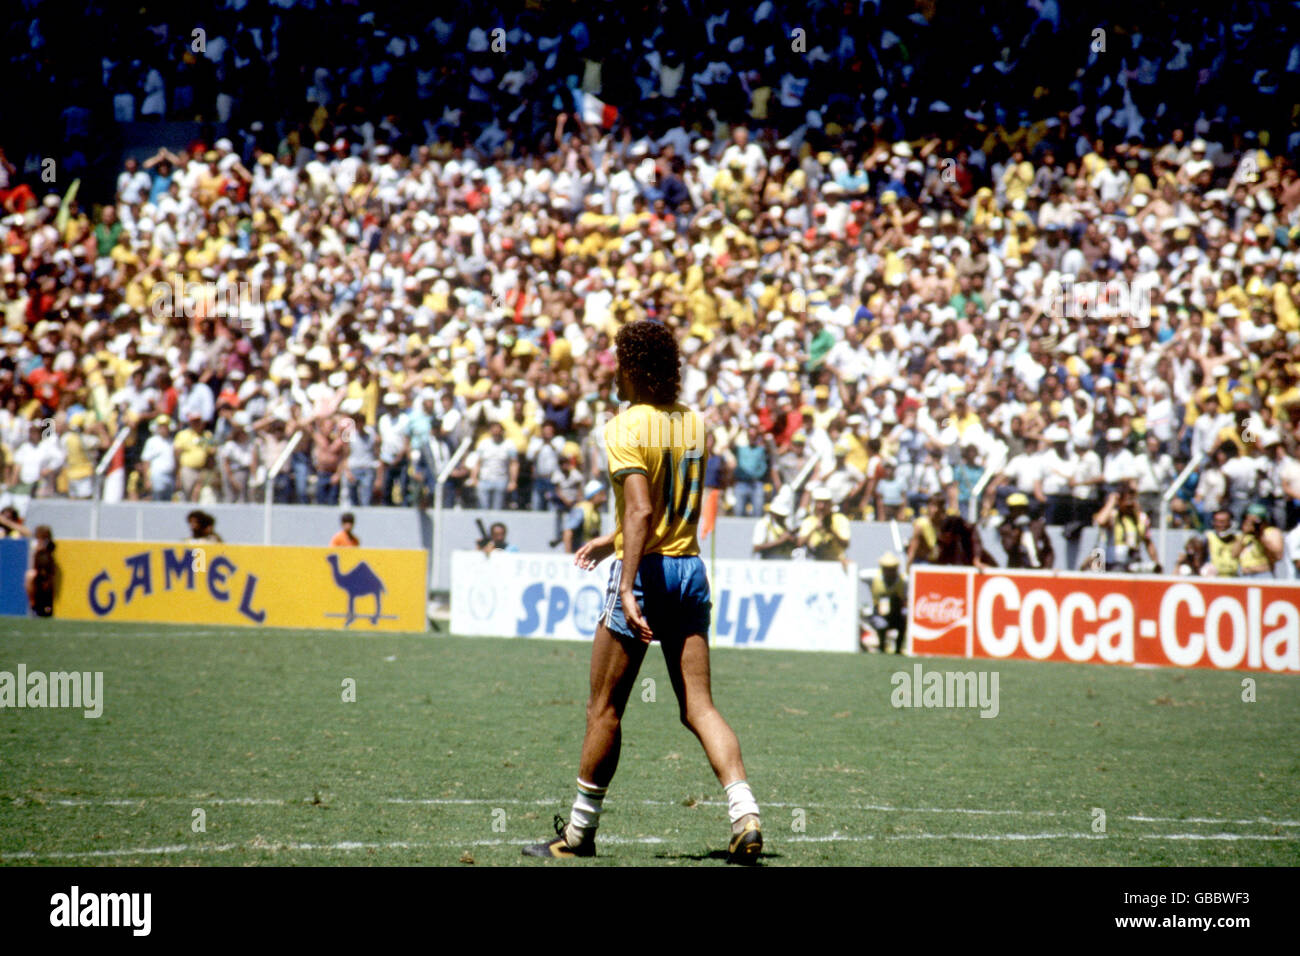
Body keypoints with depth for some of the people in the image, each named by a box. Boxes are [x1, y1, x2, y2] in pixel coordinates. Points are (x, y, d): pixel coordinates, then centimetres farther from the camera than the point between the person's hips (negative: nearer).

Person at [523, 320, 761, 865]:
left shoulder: (626, 428, -12)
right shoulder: (692, 423, 11)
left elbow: (641, 512, -23)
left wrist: (627, 589, -27)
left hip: (647, 569, -6)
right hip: (690, 568, 6)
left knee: (604, 707, 5)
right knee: (699, 707, 2)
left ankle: (579, 832, 14)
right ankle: (745, 815, -16)